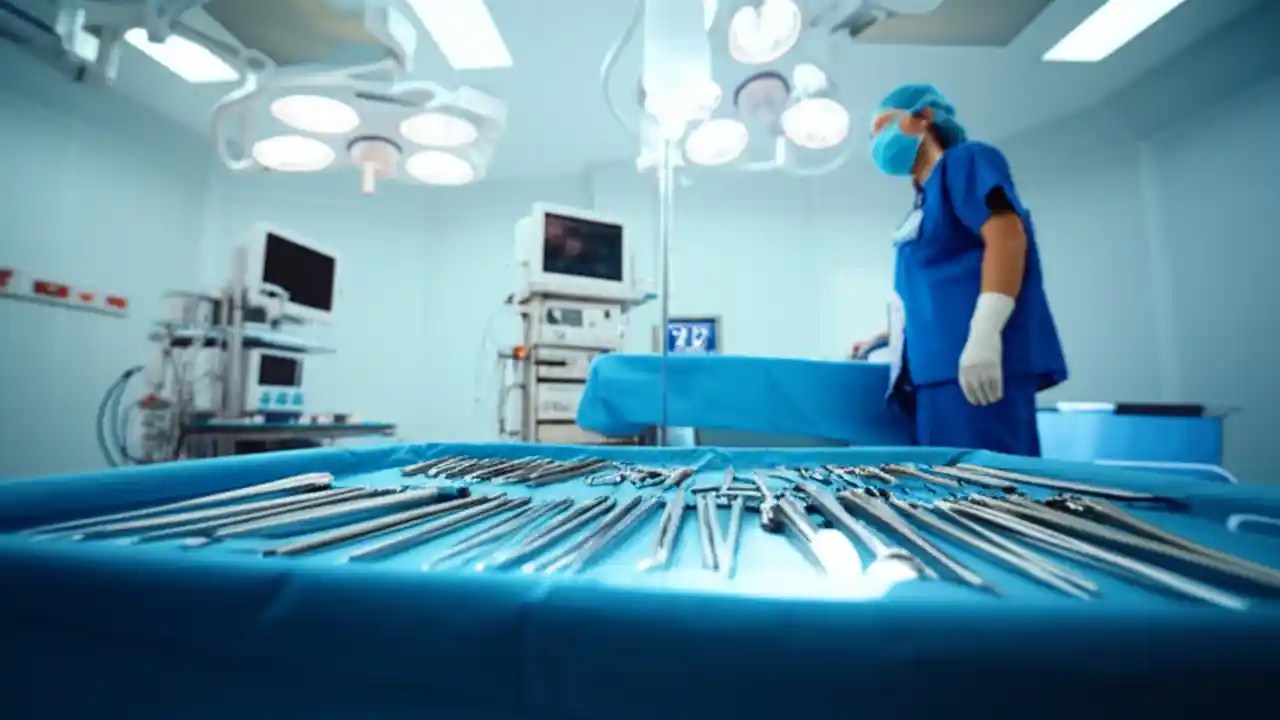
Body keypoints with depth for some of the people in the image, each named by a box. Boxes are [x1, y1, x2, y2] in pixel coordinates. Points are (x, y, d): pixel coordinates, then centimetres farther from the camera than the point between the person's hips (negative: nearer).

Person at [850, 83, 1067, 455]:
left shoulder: (965, 160, 5)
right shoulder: (925, 201, 27)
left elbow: (1007, 235, -12)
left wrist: (984, 335, -23)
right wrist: (888, 336, 30)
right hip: (938, 368, 9)